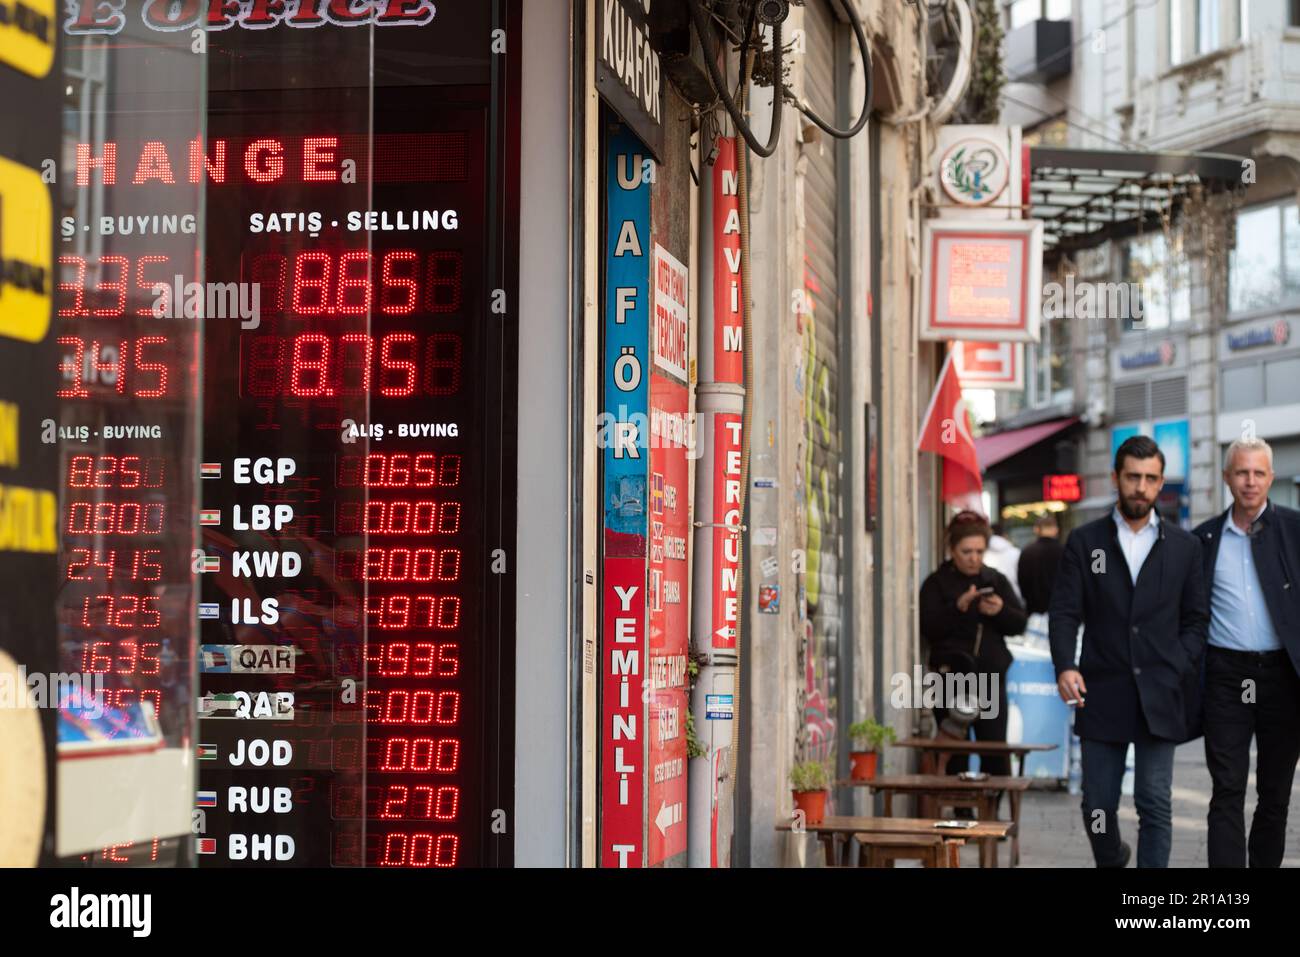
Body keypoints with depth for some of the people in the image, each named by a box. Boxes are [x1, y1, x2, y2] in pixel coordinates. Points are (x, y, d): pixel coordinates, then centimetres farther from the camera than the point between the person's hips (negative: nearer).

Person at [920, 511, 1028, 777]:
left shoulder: (996, 580, 13)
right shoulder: (936, 583, 3)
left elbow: (1019, 623, 8)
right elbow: (929, 629, -9)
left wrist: (1001, 611, -12)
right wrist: (958, 607, -22)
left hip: (991, 678, 3)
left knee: (996, 754, -1)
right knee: (954, 756, -3)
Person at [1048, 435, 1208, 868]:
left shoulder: (1184, 547, 8)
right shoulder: (1084, 542, 5)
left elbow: (1195, 620, 9)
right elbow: (1064, 613, -1)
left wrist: (1180, 672, -6)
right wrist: (1065, 666, -17)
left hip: (1160, 699, 0)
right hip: (1101, 697, 0)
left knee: (1155, 805, -3)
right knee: (1098, 805, 5)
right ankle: (1110, 860, 35)